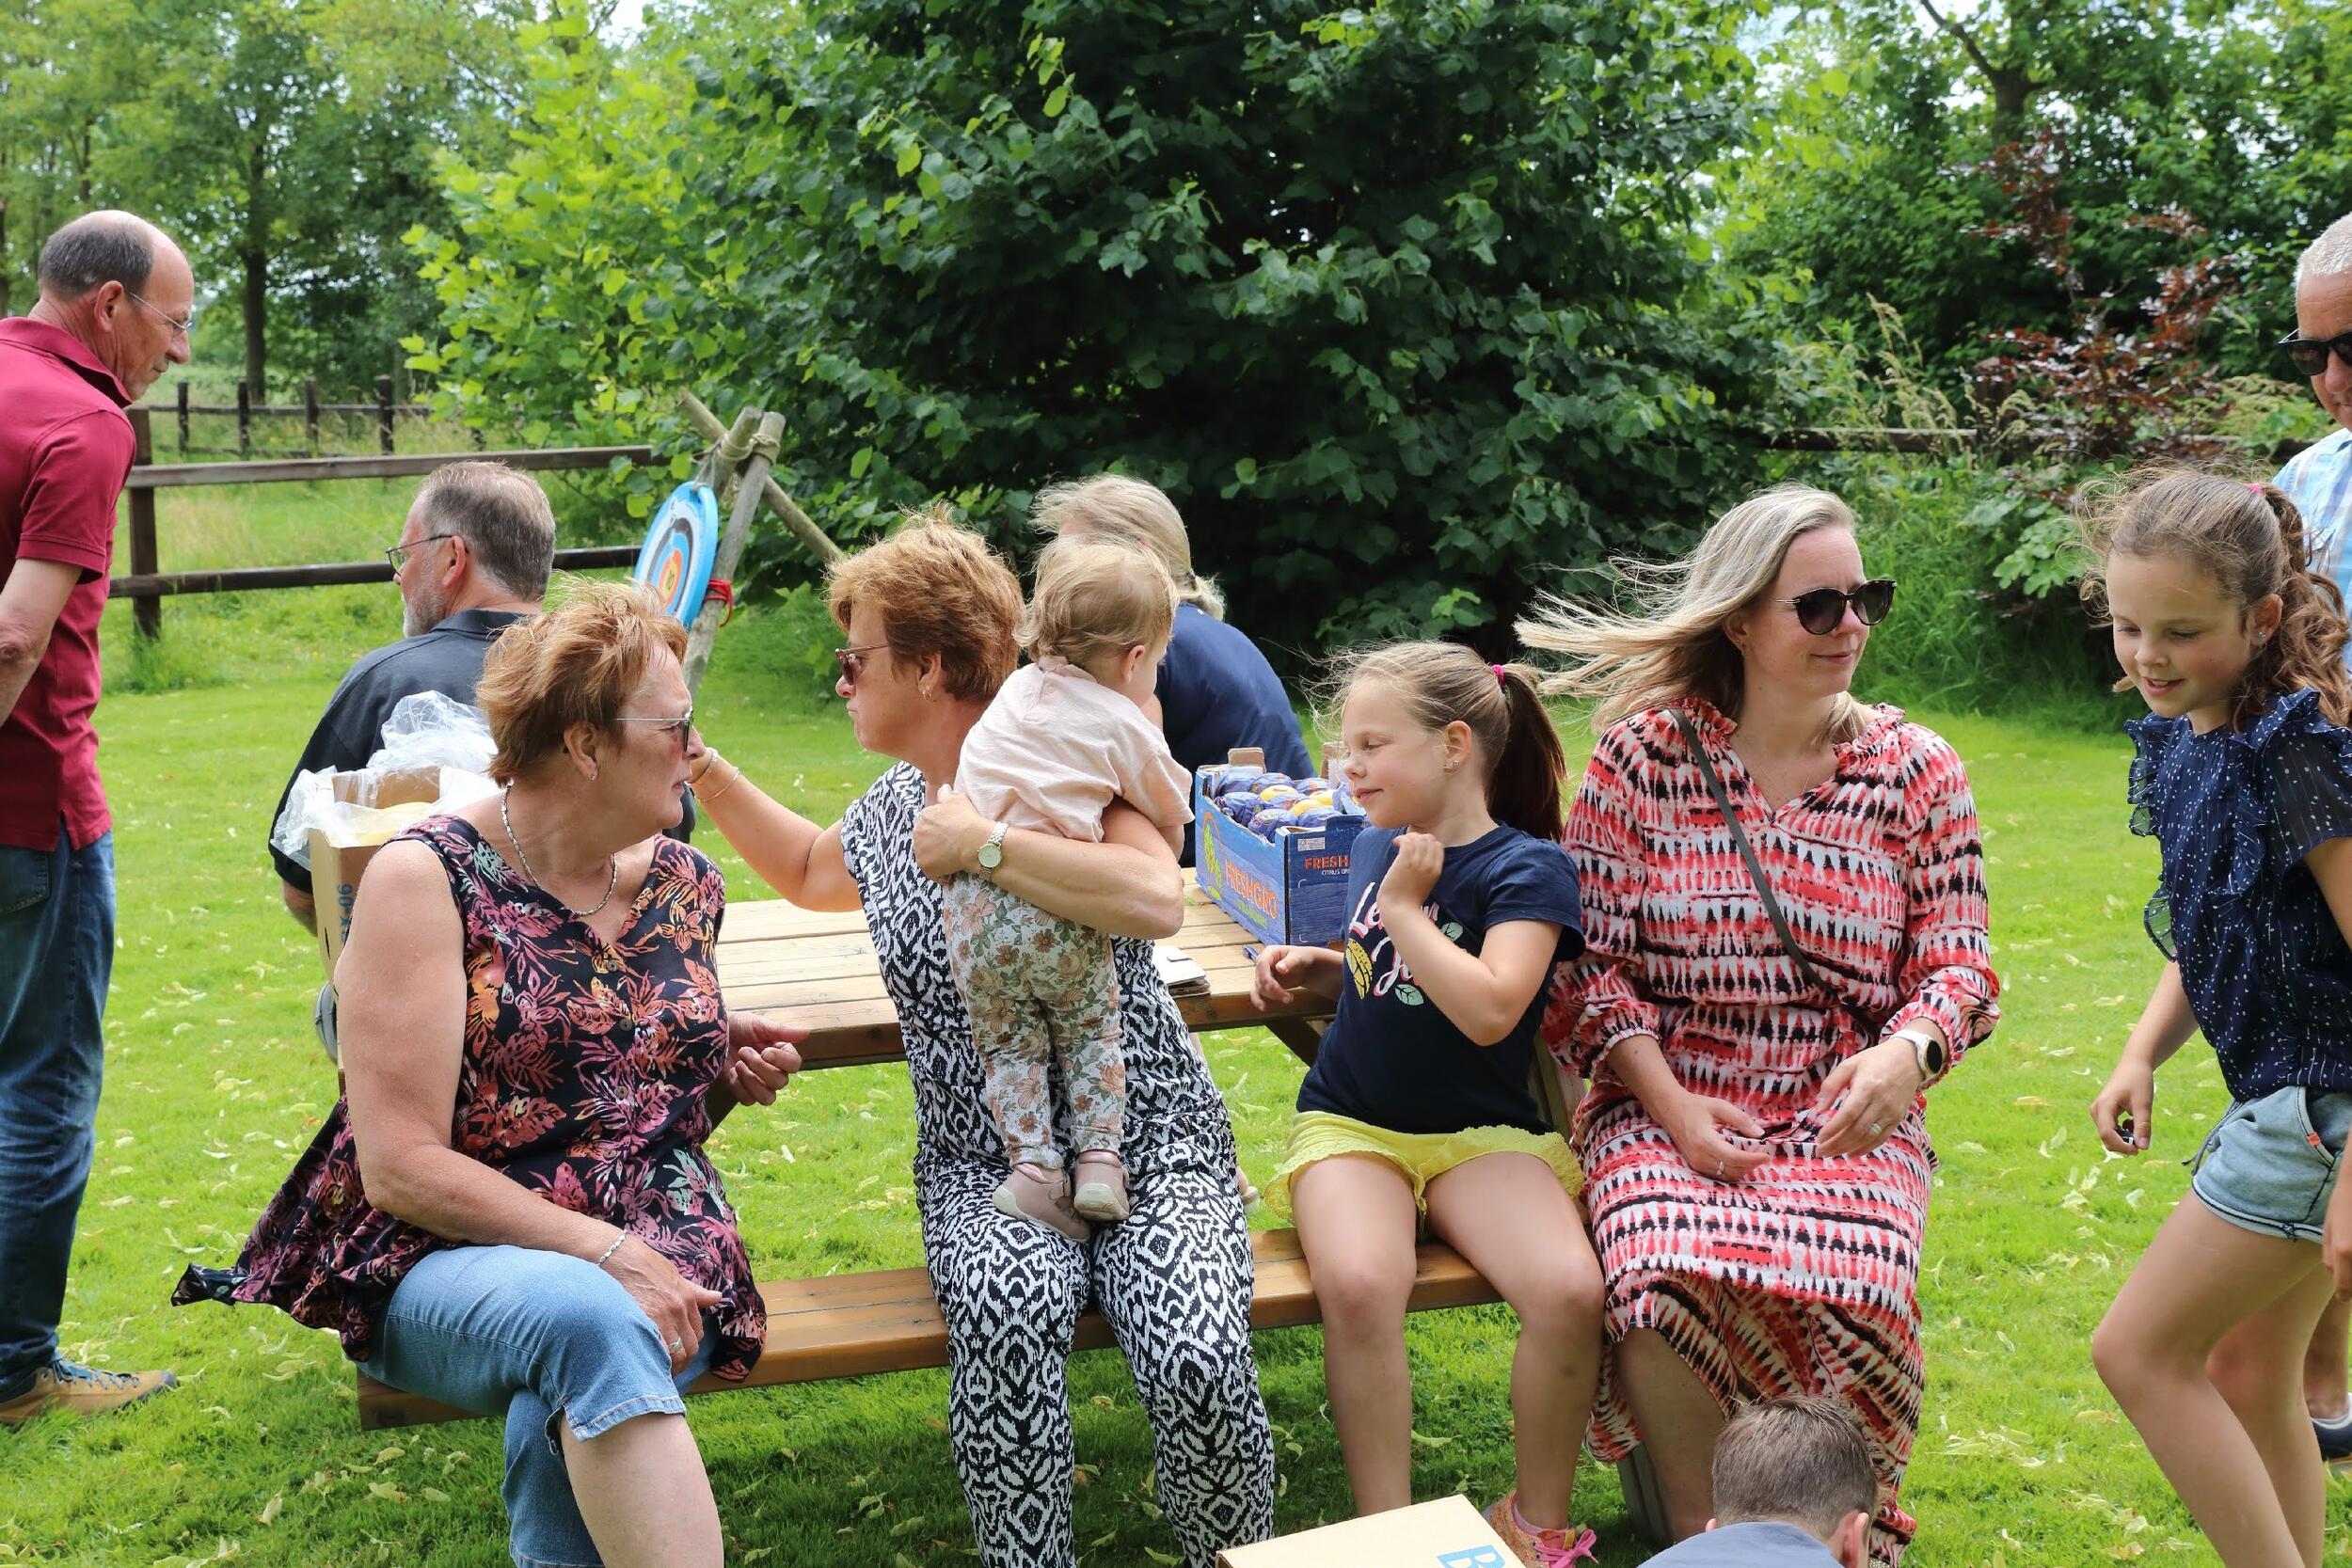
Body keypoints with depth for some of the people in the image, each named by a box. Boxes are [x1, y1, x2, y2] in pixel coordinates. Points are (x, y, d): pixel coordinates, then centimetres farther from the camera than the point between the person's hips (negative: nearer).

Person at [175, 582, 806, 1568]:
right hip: (452, 1262, -3)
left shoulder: (684, 885, 11)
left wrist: (732, 1075, 4)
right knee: (586, 1315, -38)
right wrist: (601, 1251, -20)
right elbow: (401, 1165, -13)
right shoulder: (427, 877, -7)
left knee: (566, 1414, -33)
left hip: (656, 1256, 4)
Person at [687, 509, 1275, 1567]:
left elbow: (1157, 901, -25)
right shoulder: (889, 810, 15)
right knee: (1006, 1311, -34)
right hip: (984, 1170, 4)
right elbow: (809, 872, 39)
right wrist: (707, 776, 26)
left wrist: (981, 844, -19)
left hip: (1151, 1151, -3)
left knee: (1200, 1364, -30)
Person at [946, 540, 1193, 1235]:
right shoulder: (1127, 727, 3)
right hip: (1059, 907, -3)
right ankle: (1100, 1155, 7)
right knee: (1090, 1031, 18)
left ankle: (1032, 1163, 2)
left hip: (973, 900, 3)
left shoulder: (1016, 688, 17)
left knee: (1008, 1044, 15)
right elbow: (1170, 815, 13)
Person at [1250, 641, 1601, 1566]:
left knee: (1569, 1289, -29)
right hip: (1350, 1123, 3)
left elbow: (1489, 1010, -24)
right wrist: (1309, 969, 8)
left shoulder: (1526, 868, -8)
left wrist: (1406, 908, -16)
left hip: (1480, 1132, -3)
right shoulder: (1374, 846, 11)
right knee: (1358, 1284, -31)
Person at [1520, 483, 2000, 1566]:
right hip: (1665, 1103, -1)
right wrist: (1672, 1106, -13)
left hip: (1848, 1114, 1)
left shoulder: (1918, 772, 6)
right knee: (1672, 1282, -32)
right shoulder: (1642, 756, 0)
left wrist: (1907, 1050, -20)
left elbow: (1958, 963, 3)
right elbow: (1586, 965, 0)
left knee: (1844, 1290, -30)